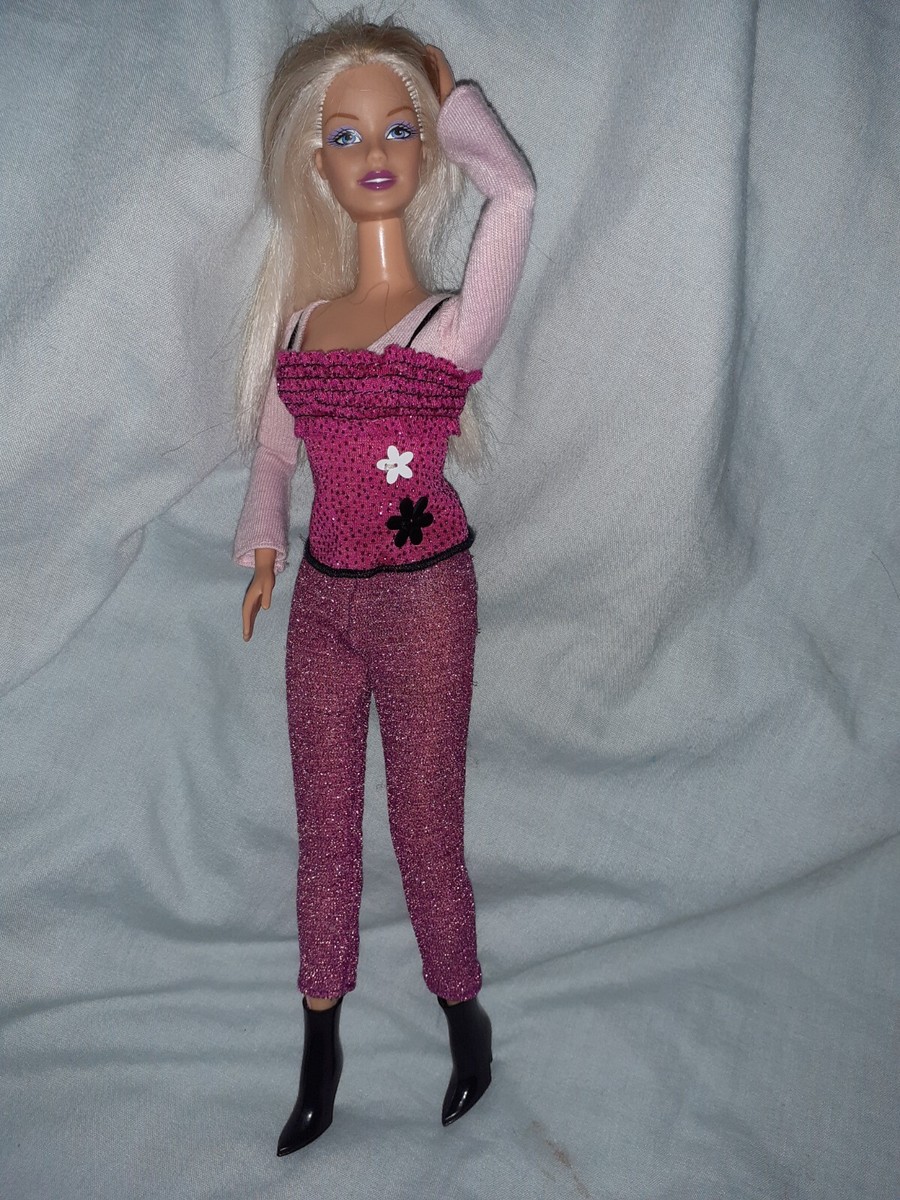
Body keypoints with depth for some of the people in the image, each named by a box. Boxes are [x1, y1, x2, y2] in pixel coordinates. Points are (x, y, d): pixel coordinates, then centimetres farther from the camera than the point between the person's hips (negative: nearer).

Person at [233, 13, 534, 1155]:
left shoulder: (453, 321, -9)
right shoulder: (301, 315, 5)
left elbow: (515, 186, -21)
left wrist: (451, 101, -4)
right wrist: (263, 539, 3)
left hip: (421, 600, -5)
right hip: (322, 599, 5)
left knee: (425, 835, 7)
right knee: (323, 831, 14)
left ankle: (466, 1022, 34)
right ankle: (319, 1056, 33)